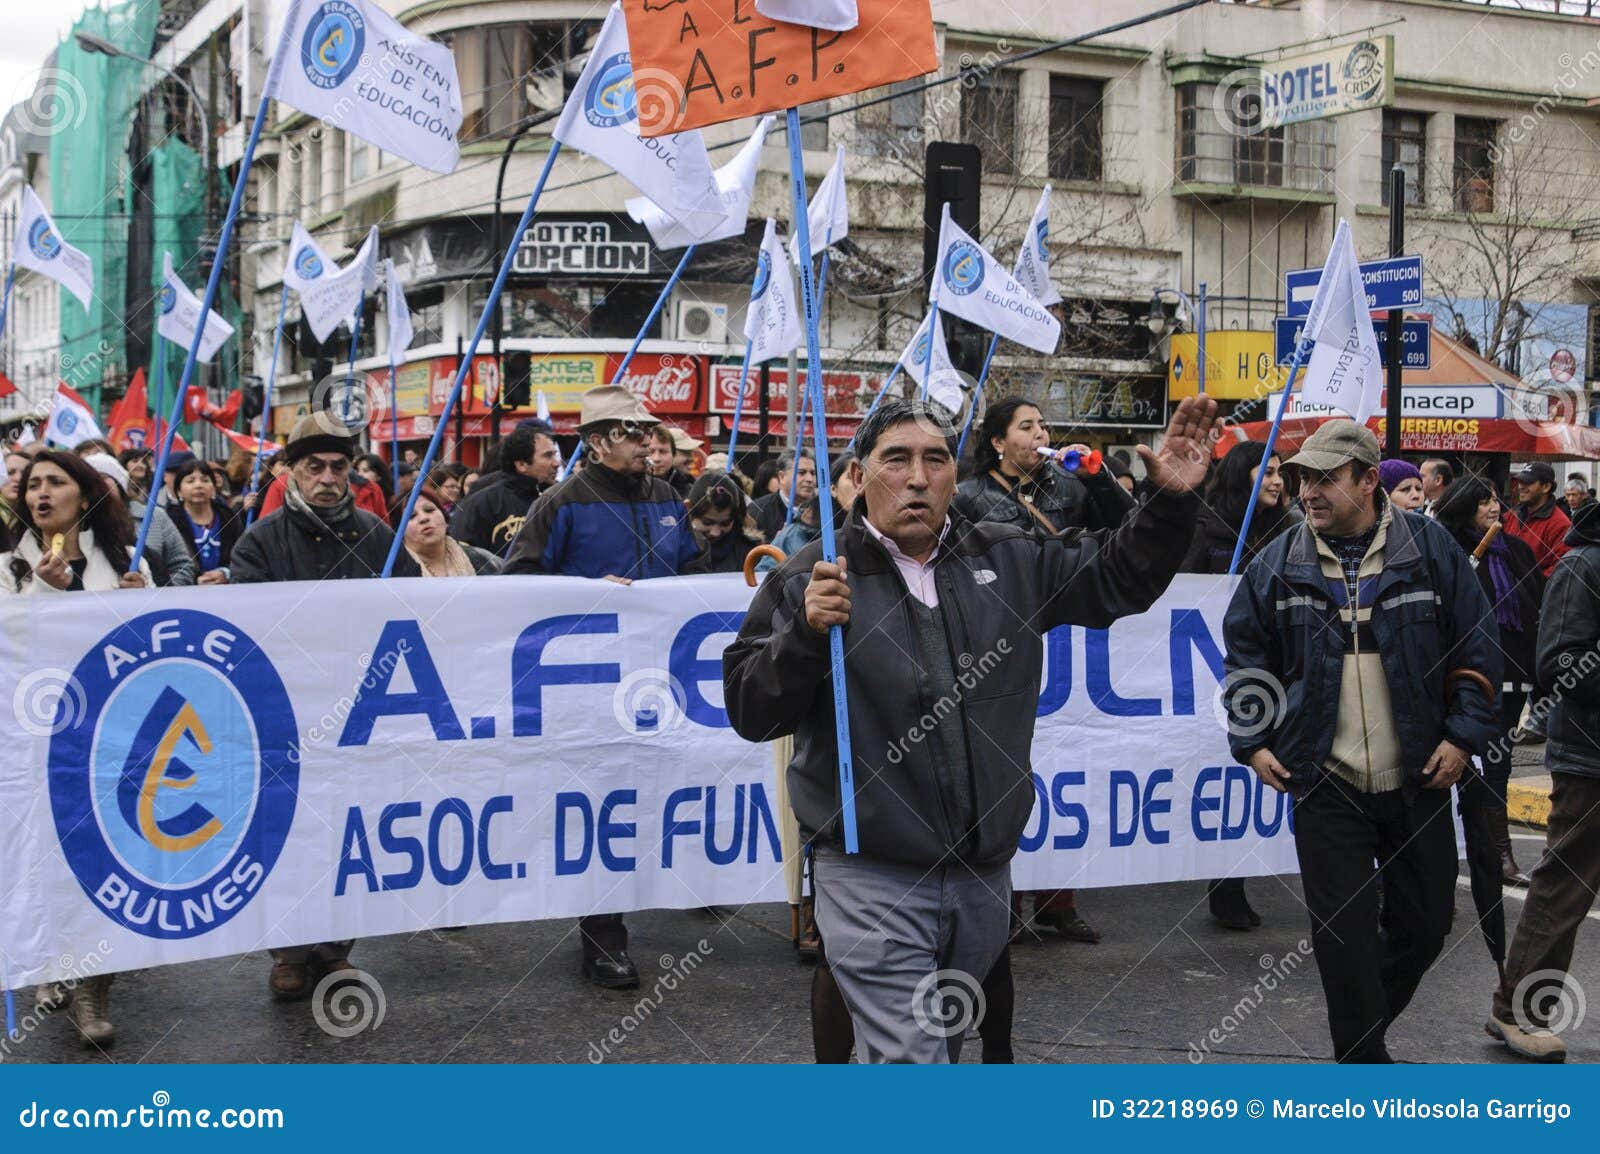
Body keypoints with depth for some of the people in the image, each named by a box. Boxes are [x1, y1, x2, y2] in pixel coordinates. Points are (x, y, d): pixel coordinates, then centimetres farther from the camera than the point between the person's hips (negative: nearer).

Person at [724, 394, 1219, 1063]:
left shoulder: (1010, 562, 8)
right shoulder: (811, 580, -5)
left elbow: (1121, 576, 17)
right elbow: (749, 712, -7)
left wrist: (1173, 501, 1)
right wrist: (806, 633, -23)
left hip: (984, 877, 5)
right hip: (873, 880, -5)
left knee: (945, 1045, 22)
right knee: (907, 1059, -13)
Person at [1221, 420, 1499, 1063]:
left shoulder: (1431, 550, -2)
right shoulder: (1279, 564, 1)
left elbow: (1477, 650, 2)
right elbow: (1244, 656, 9)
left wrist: (1464, 736, -5)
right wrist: (1252, 743, 1)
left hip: (1418, 777, 0)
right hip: (1325, 785, 0)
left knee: (1425, 923, 10)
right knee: (1344, 930, 1)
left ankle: (1365, 1026, 34)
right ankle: (1363, 1058, 14)